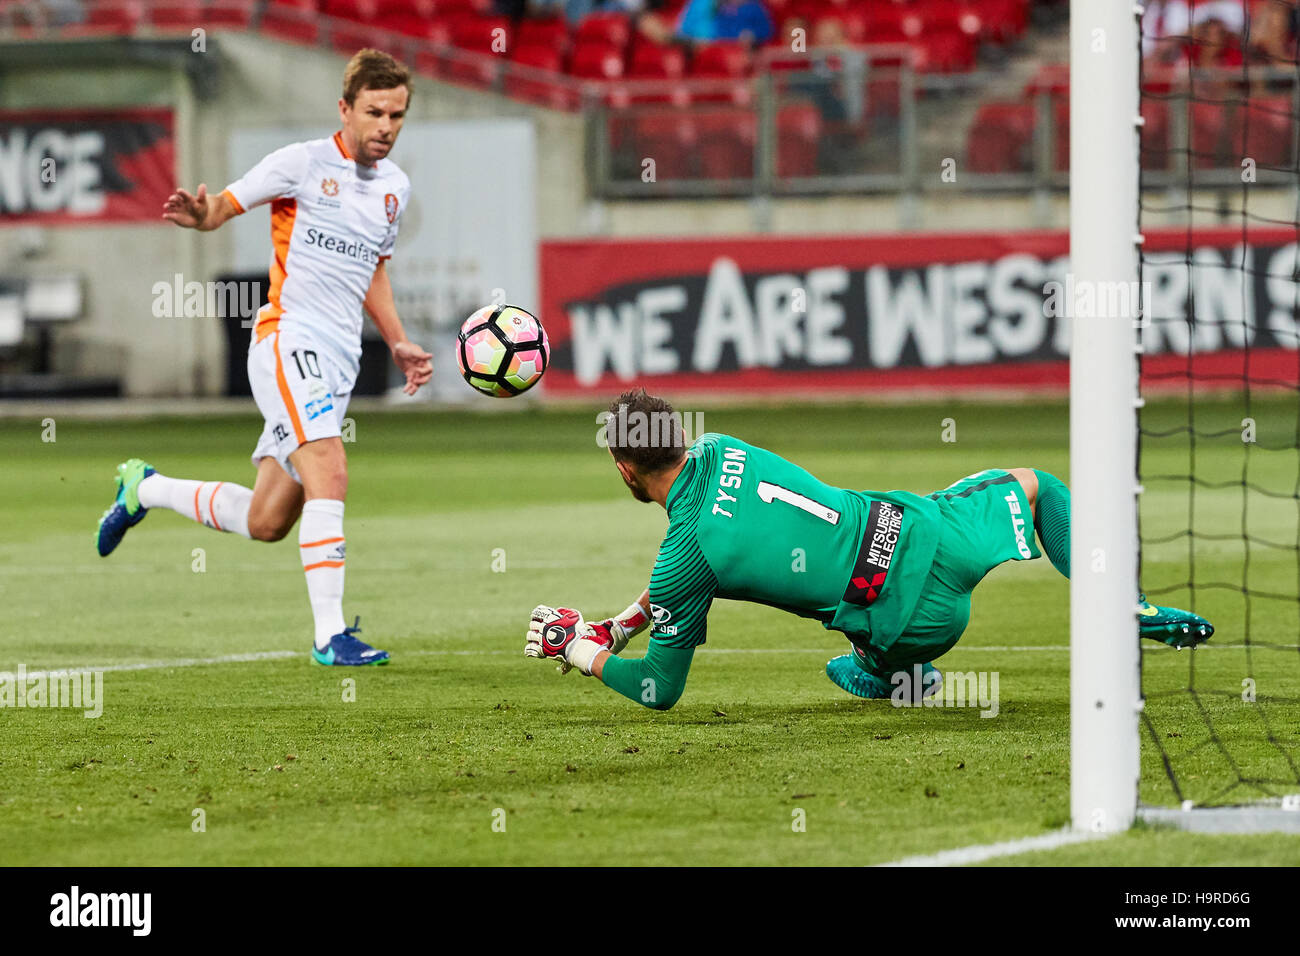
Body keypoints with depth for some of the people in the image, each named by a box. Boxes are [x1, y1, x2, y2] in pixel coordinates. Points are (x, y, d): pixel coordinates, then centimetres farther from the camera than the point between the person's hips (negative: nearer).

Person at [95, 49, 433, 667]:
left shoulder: (395, 186, 15)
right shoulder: (302, 163, -5)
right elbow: (225, 205, -1)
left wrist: (399, 344, 19)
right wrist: (199, 216, -25)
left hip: (339, 361, 7)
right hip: (288, 341, -7)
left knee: (267, 521, 8)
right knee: (328, 474, -26)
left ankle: (146, 488, 32)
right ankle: (330, 633, -26)